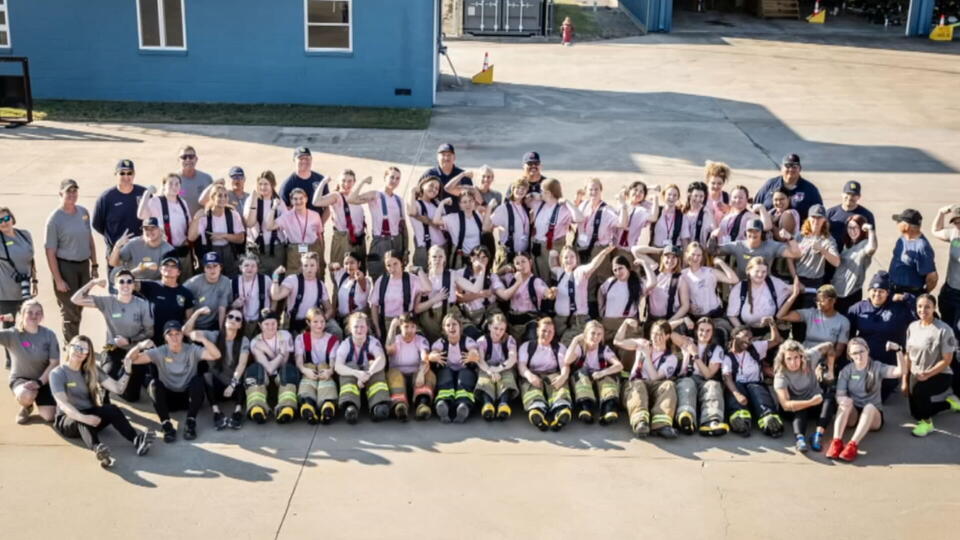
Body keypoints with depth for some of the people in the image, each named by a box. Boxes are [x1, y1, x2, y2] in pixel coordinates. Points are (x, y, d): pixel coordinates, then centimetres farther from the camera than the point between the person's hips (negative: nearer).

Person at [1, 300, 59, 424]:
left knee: (49, 416, -14)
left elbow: (54, 363, -10)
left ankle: (39, 401, 25)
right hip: (20, 378, -1)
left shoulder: (49, 334, -10)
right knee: (26, 395, -38)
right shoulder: (13, 334, -13)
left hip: (43, 379, 2)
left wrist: (39, 382, -20)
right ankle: (26, 407, 3)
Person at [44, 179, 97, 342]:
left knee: (79, 308, 17)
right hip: (65, 266, -6)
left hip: (84, 264, 6)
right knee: (69, 311, 1)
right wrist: (58, 280, -15)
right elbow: (50, 252, -13)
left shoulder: (83, 212, 4)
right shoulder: (54, 219, -13)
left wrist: (94, 265, 12)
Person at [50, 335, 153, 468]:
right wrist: (83, 417, -39)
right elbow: (63, 404, -22)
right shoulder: (57, 373, -7)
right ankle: (98, 449, -70)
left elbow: (117, 388, 0)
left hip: (90, 415, 4)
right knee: (82, 420, -39)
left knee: (112, 410, -27)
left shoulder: (91, 371, 9)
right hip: (68, 420, -4)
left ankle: (137, 439, -52)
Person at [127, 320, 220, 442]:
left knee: (198, 379, -30)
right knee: (155, 383, -27)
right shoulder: (159, 352, -6)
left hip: (189, 396, -1)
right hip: (169, 397, 1)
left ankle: (190, 423, -23)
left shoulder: (192, 350, -9)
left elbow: (216, 355, -24)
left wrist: (203, 339, -41)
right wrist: (140, 346, -36)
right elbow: (130, 359, -13)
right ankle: (166, 426, -25)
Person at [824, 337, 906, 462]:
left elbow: (901, 371, -19)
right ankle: (836, 442, -47)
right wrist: (843, 399, -35)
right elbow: (839, 396, -10)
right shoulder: (846, 371, -1)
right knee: (845, 403, -31)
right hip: (852, 415, 1)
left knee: (869, 406, -35)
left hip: (873, 415, -1)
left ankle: (853, 445, -51)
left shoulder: (877, 367, -4)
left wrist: (898, 350, -34)